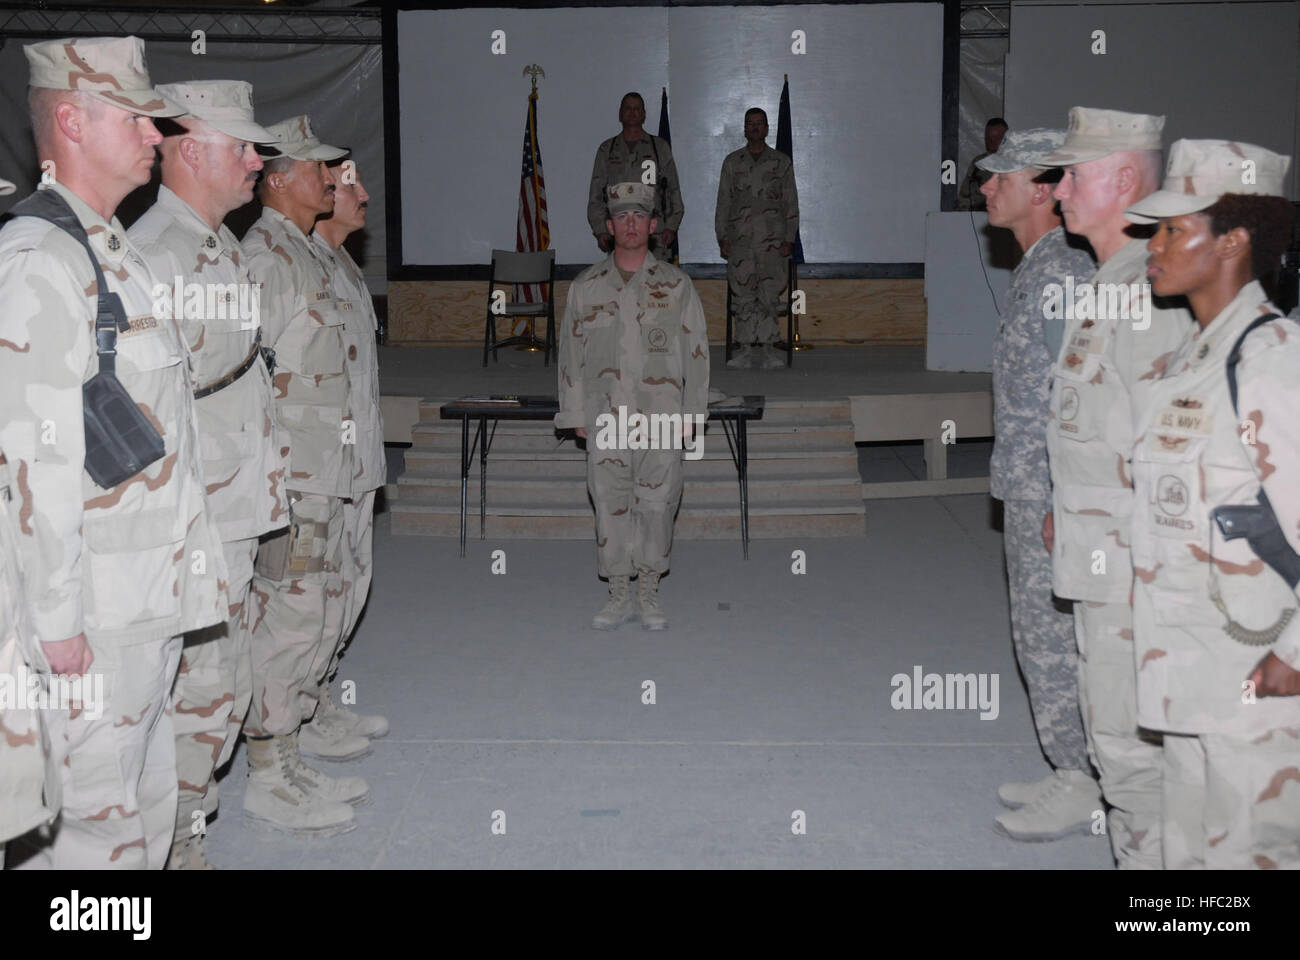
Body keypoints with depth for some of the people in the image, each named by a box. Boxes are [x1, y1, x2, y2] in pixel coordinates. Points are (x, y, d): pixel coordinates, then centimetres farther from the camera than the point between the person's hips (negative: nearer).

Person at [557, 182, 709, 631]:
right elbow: (571, 353, 10)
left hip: (661, 417, -1)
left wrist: (691, 416, 0)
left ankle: (649, 596, 14)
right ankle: (619, 596, 13)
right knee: (610, 505, 2)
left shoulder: (676, 285, 4)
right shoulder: (585, 287, 7)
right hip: (605, 419, 1)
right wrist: (575, 415, 7)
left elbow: (696, 352, 5)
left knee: (657, 505, 1)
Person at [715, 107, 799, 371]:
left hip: (772, 240, -1)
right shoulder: (732, 162, 14)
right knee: (742, 294, -4)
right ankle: (746, 349, -1)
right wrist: (722, 238, 3)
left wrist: (788, 239, -1)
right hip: (740, 239, 1)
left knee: (769, 293, -11)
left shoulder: (781, 162, 11)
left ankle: (768, 348, -7)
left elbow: (791, 203, 9)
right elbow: (723, 202, 13)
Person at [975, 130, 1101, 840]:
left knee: (1051, 638, 0)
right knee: (1044, 635, 16)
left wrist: (1064, 505, -22)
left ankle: (1080, 786, 13)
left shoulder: (1058, 273, -18)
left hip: (1052, 495, -10)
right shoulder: (1038, 267, 14)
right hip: (1029, 491, 10)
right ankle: (1073, 772, 28)